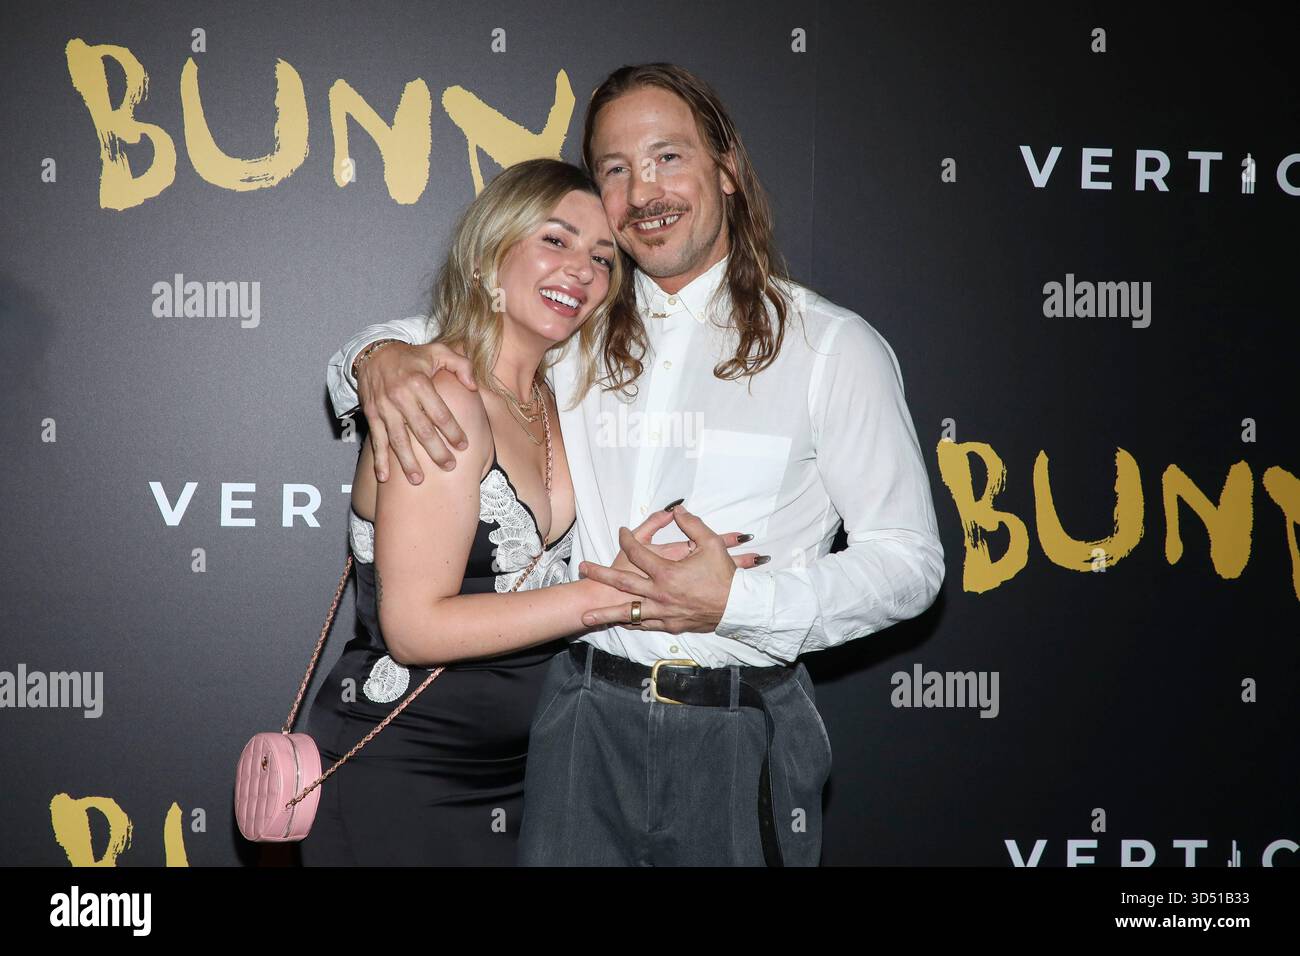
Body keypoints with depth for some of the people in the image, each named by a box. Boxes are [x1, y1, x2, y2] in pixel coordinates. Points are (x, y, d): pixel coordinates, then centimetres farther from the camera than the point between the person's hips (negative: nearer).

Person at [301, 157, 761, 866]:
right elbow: (415, 627, -23)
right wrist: (614, 590, -23)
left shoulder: (548, 401, 7)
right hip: (398, 780, -8)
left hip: (514, 774, 8)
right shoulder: (446, 398, -18)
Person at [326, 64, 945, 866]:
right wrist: (380, 358, -10)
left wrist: (737, 603, -17)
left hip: (742, 735, -2)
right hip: (586, 718, 3)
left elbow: (909, 559, -3)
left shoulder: (833, 346, -3)